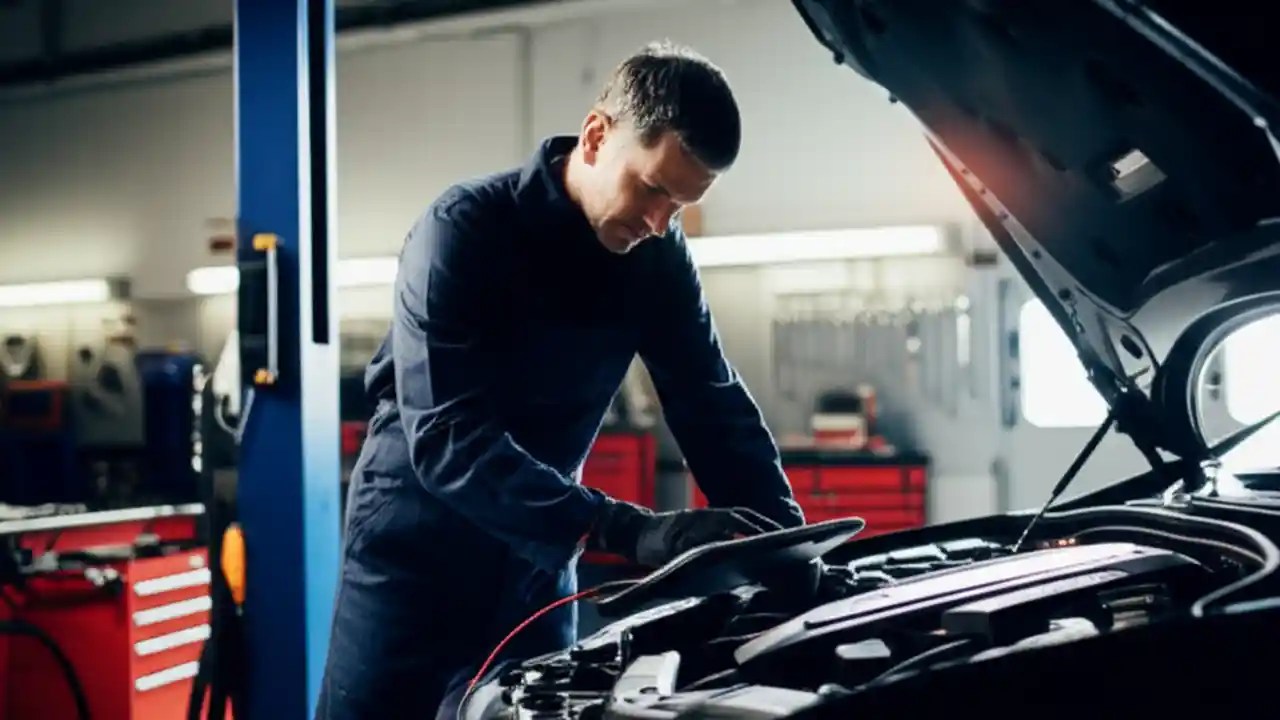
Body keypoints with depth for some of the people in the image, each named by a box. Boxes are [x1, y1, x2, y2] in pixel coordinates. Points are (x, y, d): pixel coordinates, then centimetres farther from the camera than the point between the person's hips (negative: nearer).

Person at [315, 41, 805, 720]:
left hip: (540, 547, 5)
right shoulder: (467, 227, -22)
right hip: (417, 538, -4)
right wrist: (628, 532, -40)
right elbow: (446, 437, -32)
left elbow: (715, 408, -1)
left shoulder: (658, 256, -6)